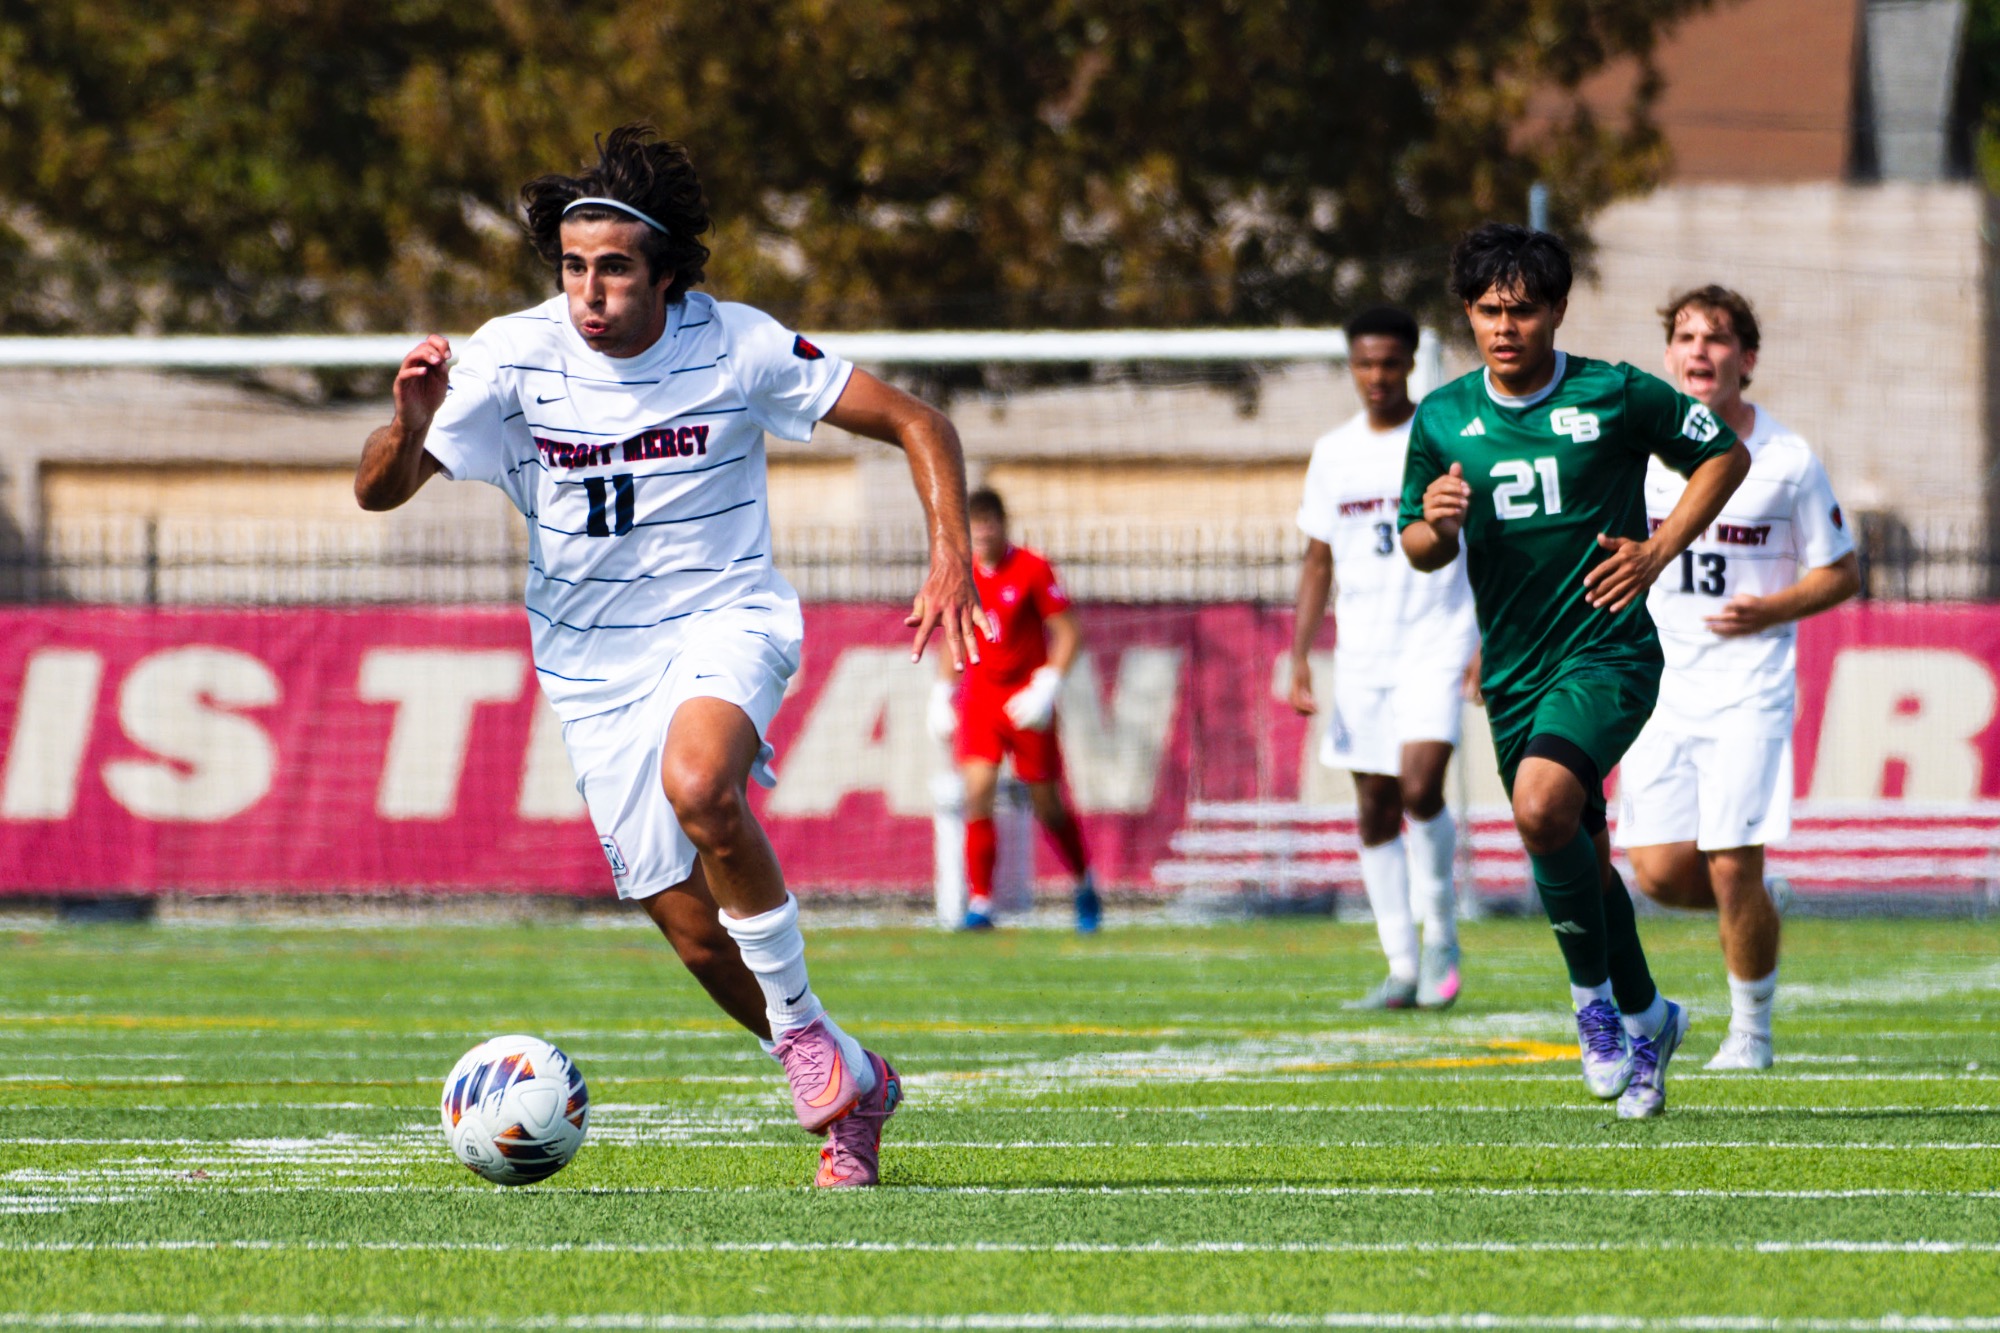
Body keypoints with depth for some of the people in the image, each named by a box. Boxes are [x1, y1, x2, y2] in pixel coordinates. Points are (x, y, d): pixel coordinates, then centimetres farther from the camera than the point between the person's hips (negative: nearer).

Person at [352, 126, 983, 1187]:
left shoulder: (734, 347, -13)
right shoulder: (514, 355, -11)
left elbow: (914, 423, -5)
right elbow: (376, 493, -11)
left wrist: (950, 560, -19)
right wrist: (410, 427, -34)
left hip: (723, 618, -3)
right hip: (594, 663, 3)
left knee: (697, 781, -36)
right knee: (696, 936, 1)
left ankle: (799, 1023, -17)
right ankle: (853, 1091, 26)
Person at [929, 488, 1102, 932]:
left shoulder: (1032, 570, -8)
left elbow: (1067, 633, -8)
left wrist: (1046, 688, -18)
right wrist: (942, 693, 12)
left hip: (1025, 701, -3)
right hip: (978, 697, 3)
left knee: (1048, 806, 5)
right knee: (977, 792, -16)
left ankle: (1085, 887, 29)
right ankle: (980, 903, -15)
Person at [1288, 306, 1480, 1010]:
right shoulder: (1333, 455, 9)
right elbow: (1319, 561, 13)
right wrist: (1300, 654, 5)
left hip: (1437, 641, -4)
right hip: (1362, 651, 4)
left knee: (1421, 788, -20)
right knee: (1375, 811, 3)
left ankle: (1441, 934, 0)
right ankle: (1402, 965, 10)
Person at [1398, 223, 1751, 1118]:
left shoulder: (1614, 397, -7)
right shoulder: (1441, 420, 3)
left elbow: (1725, 455, 4)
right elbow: (1421, 551, 12)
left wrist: (1656, 551, -6)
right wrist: (1436, 523, -12)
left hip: (1607, 650, -5)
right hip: (1513, 668, 5)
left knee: (1542, 804, -29)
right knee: (1580, 861, 13)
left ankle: (1595, 994, -10)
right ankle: (1645, 1016, 36)